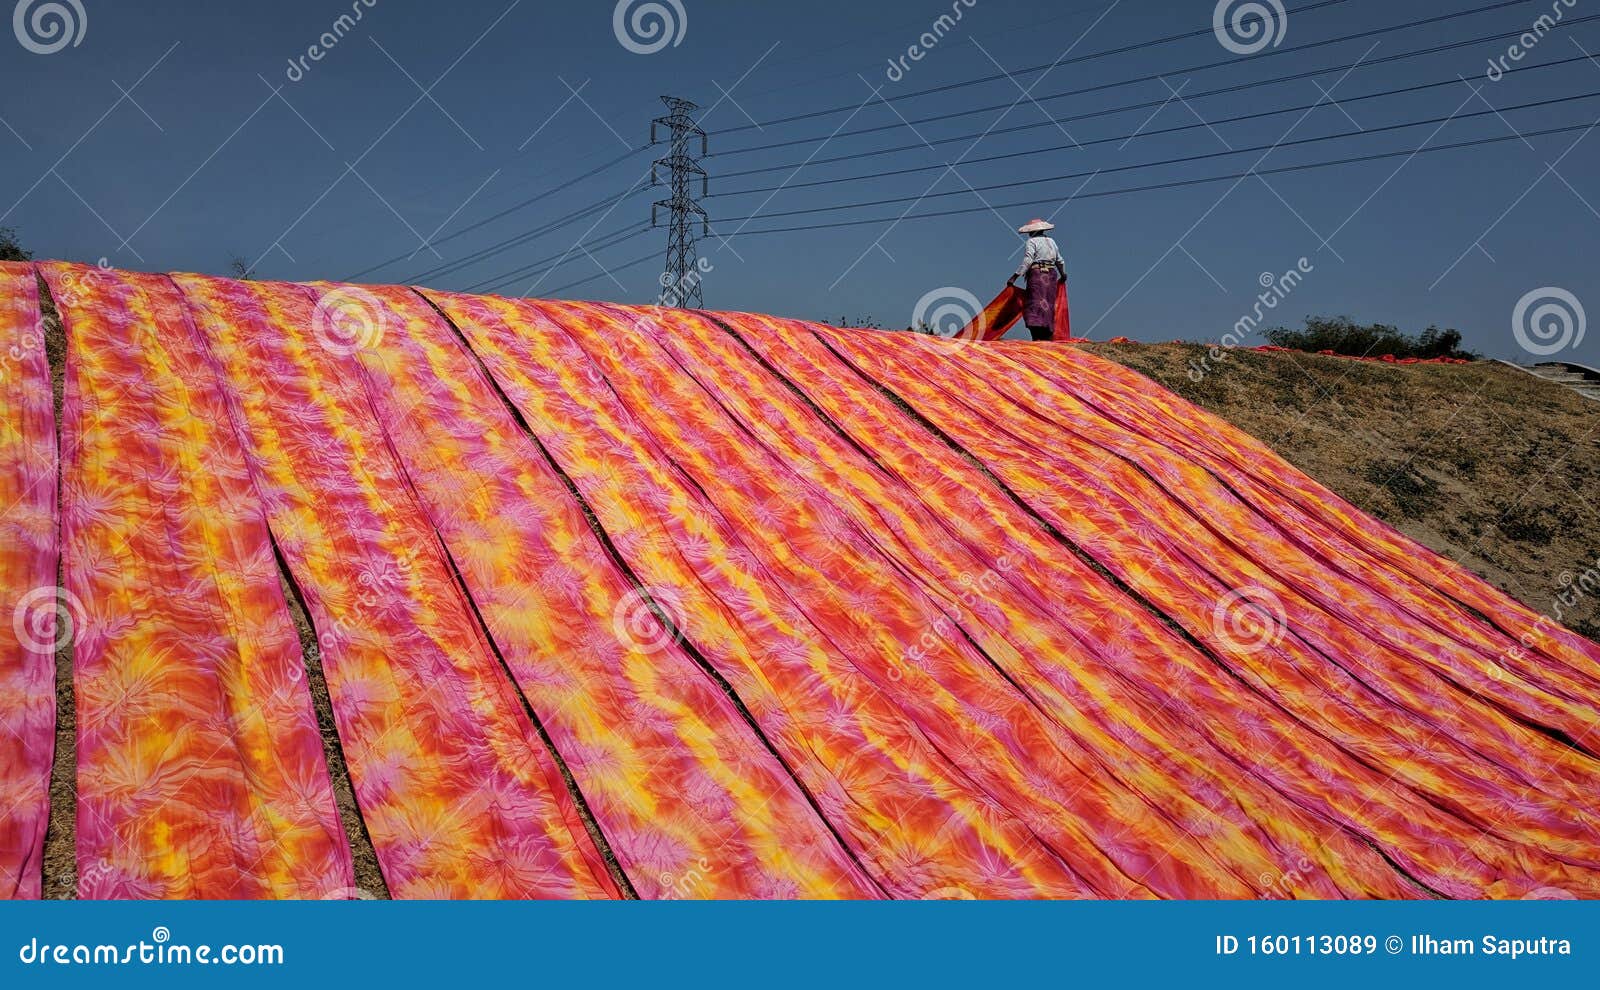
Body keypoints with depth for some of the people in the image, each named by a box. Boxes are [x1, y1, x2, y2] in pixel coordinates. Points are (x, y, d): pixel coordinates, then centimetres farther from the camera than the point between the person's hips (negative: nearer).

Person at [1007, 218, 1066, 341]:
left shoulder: (1032, 241, -1)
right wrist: (1063, 275, 41)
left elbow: (1027, 261, -12)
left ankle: (1037, 338, -27)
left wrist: (1014, 277, -13)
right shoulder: (1051, 241, 19)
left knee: (1035, 306, -14)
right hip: (1051, 275, 7)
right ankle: (1048, 337, 10)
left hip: (1037, 275, -7)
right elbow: (1060, 261, 25)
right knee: (1048, 307, 11)